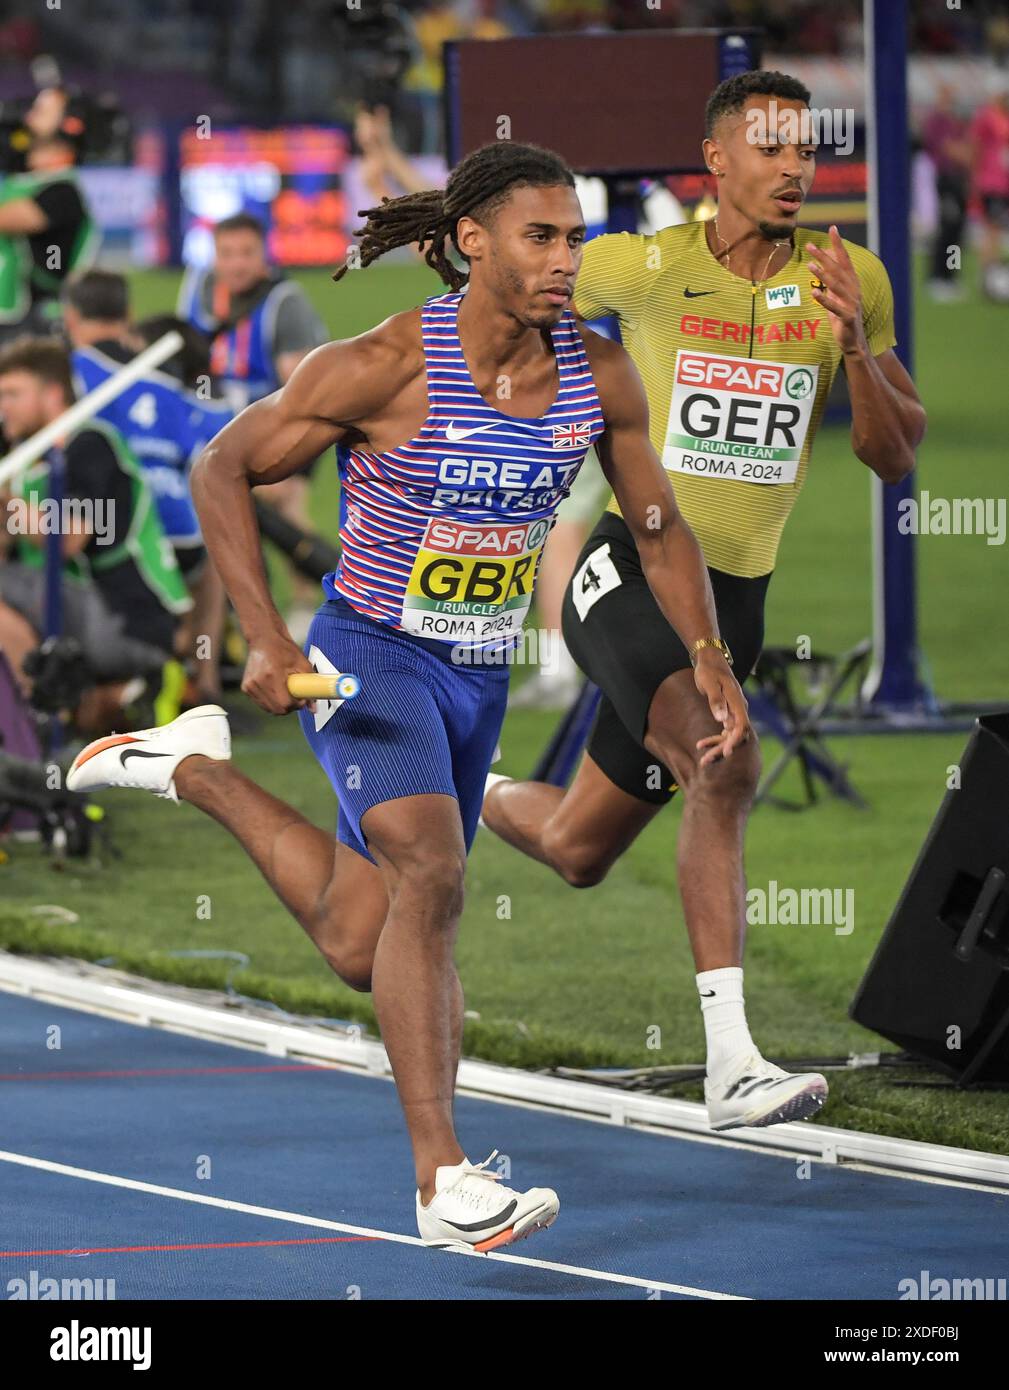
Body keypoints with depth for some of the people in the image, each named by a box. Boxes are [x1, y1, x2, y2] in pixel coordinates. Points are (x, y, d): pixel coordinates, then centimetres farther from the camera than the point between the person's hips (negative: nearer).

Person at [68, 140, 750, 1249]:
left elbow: (657, 527, 11)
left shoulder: (598, 377, -4)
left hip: (479, 678, 6)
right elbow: (224, 468, -9)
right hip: (370, 659, -6)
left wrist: (706, 657, -3)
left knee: (360, 948, 13)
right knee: (431, 876, -28)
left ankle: (196, 769, 39)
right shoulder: (384, 368, -18)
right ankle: (443, 1179, -26)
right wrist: (265, 640, -18)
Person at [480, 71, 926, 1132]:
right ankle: (731, 1064, -29)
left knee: (576, 850, 11)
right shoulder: (644, 269, -7)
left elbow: (894, 458, 0)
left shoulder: (851, 281, 0)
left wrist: (856, 348, -14)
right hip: (629, 568, -5)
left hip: (735, 598, 5)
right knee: (723, 769, -30)